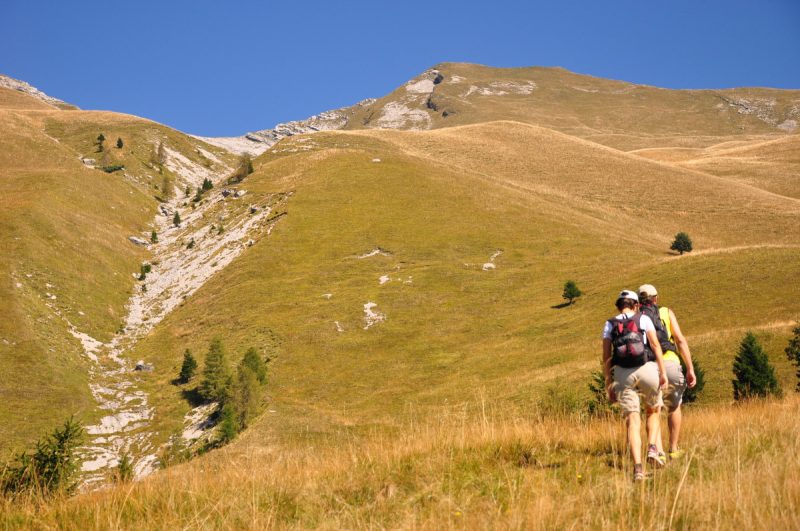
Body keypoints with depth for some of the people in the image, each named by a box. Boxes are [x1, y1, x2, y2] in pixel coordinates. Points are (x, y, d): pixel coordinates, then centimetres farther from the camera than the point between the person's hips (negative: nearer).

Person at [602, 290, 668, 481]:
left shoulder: (609, 324, 12)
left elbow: (606, 357, 6)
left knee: (632, 421, -1)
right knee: (653, 412, 24)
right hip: (647, 370, -1)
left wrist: (608, 384, 9)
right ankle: (652, 449, 4)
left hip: (622, 374, 1)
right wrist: (663, 372, -2)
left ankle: (638, 467, -14)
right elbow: (655, 345, -2)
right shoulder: (643, 319, 8)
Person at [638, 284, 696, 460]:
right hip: (668, 364, -1)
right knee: (674, 408, 21)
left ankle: (658, 451, -8)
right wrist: (690, 369, 2)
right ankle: (673, 449, 27)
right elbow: (681, 340, 4)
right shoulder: (666, 312, 14)